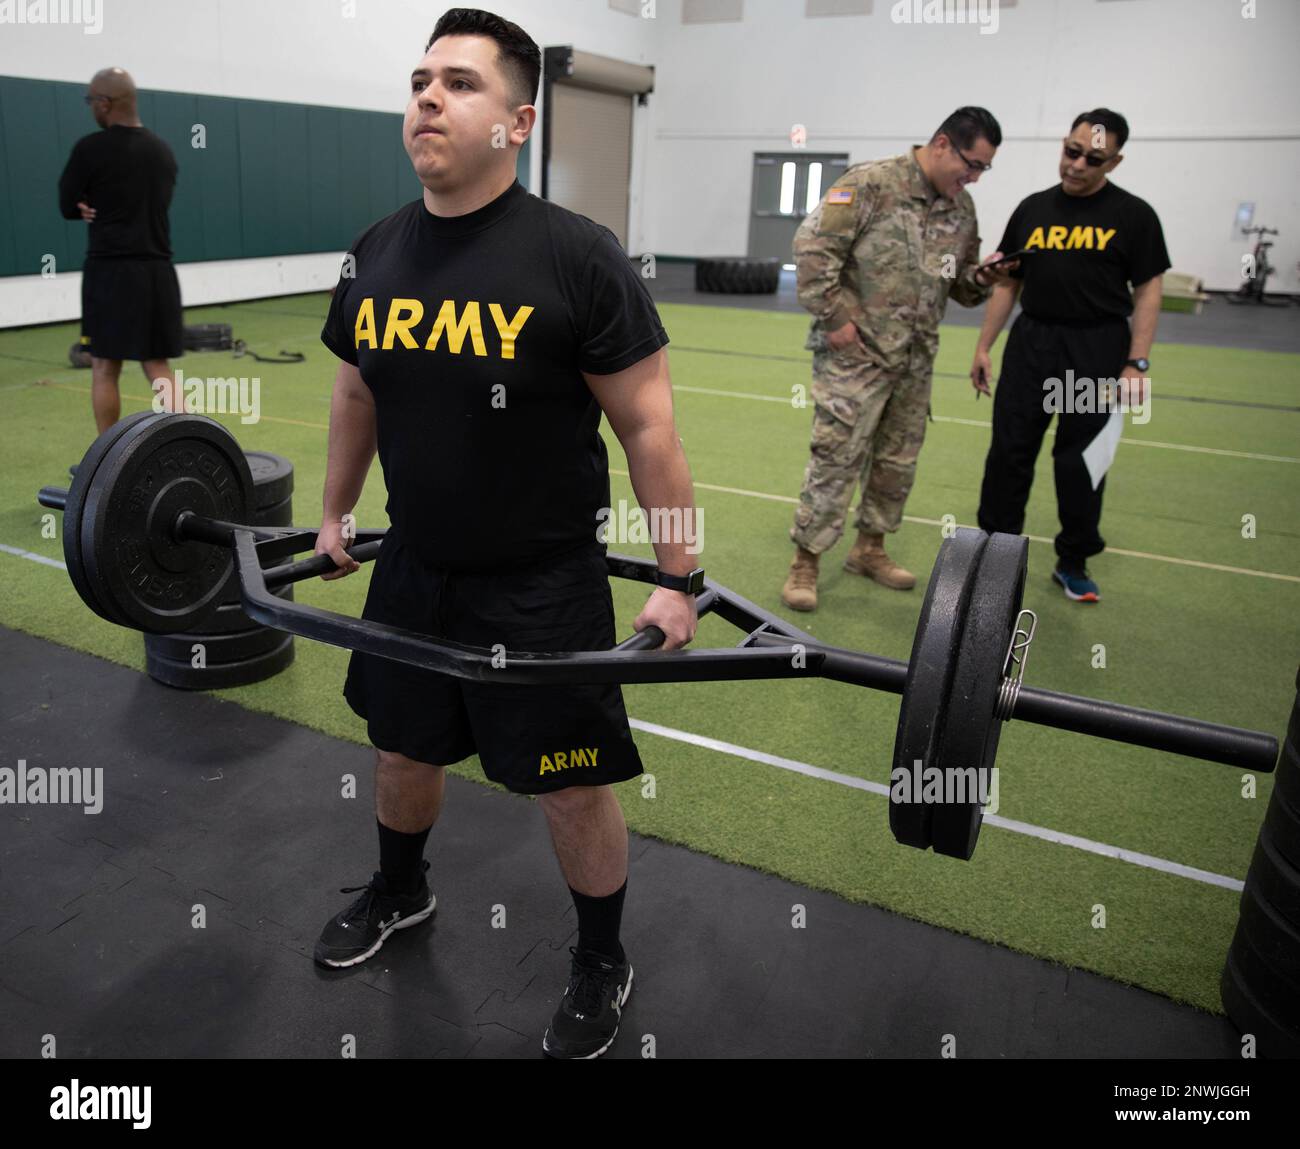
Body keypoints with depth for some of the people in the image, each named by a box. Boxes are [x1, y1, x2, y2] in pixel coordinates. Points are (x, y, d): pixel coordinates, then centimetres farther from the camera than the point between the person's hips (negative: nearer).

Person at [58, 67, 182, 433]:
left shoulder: (91, 148, -8)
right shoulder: (163, 151, 11)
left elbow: (67, 206, 2)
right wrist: (104, 209, 4)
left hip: (110, 270, -5)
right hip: (158, 270, 5)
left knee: (104, 368, 5)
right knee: (158, 368, 7)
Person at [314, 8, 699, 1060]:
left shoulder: (577, 256, -17)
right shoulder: (375, 254, 1)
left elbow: (648, 424, -14)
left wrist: (679, 583, -13)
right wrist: (335, 514, 22)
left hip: (543, 587, -5)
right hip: (413, 573, 6)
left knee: (572, 789, 6)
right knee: (404, 749, 23)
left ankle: (603, 965, 33)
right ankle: (401, 892, 53)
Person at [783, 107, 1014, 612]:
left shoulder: (962, 208, 11)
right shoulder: (871, 183, -11)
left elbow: (960, 288, 19)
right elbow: (813, 246, -15)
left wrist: (981, 278, -4)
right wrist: (833, 318, -15)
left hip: (915, 360, 7)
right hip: (855, 354, -7)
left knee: (898, 460, 13)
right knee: (837, 458, -6)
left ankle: (870, 548, 30)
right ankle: (805, 562, 5)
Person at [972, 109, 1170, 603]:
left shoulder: (1133, 215, -2)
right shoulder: (1032, 208, 7)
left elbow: (1147, 291, -3)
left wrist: (1137, 364, -11)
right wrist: (983, 346, 7)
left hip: (1097, 351, -3)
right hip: (1030, 343, 3)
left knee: (1081, 462, 3)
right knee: (1009, 453, 3)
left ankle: (1073, 564, 17)